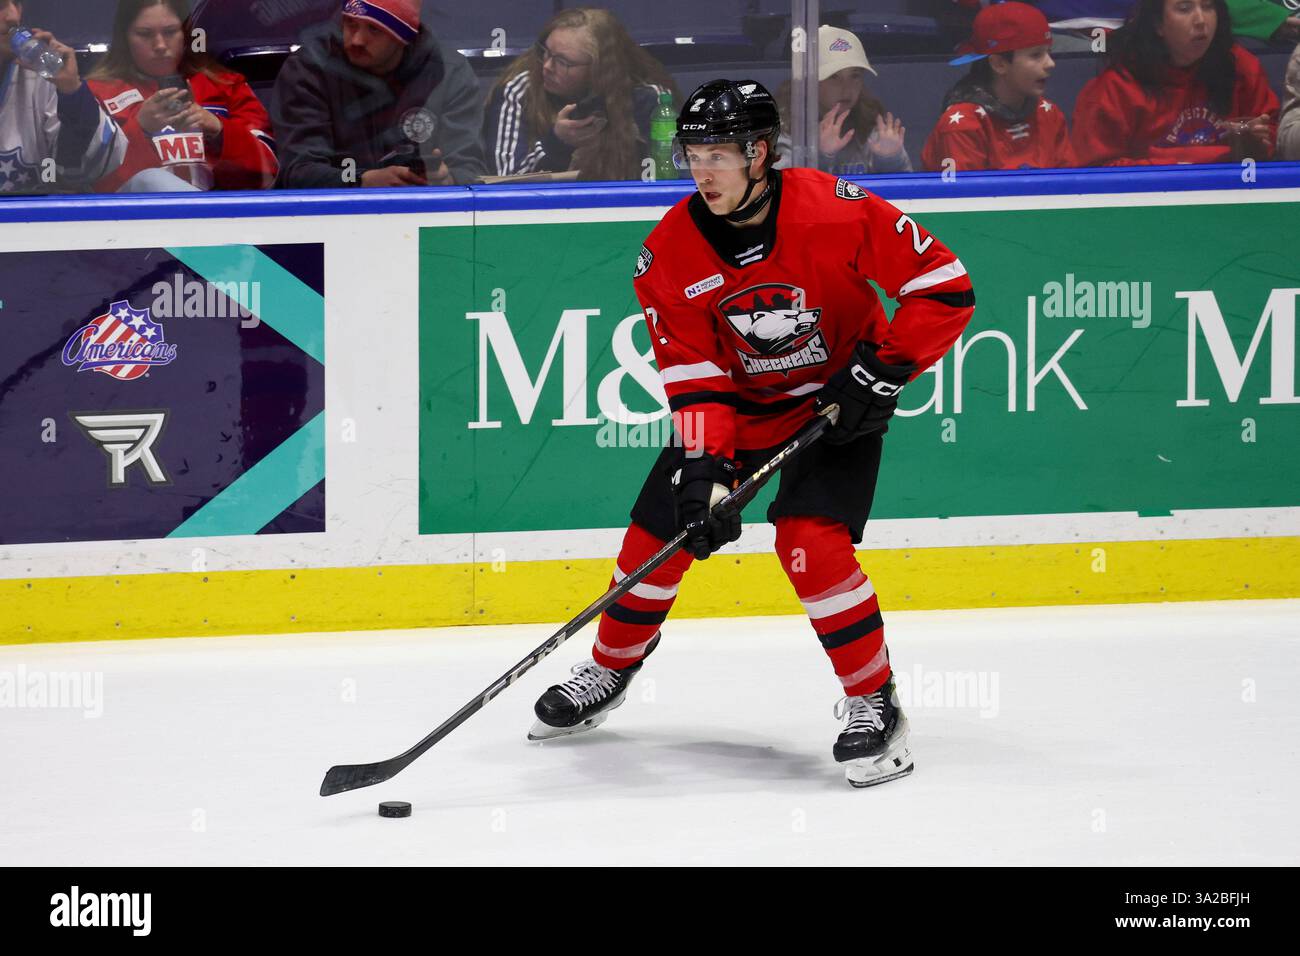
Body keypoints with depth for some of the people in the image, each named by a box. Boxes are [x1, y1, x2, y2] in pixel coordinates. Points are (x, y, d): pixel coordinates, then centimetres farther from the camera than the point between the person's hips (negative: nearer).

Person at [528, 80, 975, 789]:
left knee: (810, 539, -23)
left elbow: (945, 288, -20)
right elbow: (693, 376, -15)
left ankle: (874, 705, -11)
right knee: (661, 530, 2)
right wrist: (704, 468, -27)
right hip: (737, 401, 4)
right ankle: (611, 668, 29)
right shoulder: (671, 251, -15)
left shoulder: (836, 211, -26)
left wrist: (882, 372, -23)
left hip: (837, 401, -4)